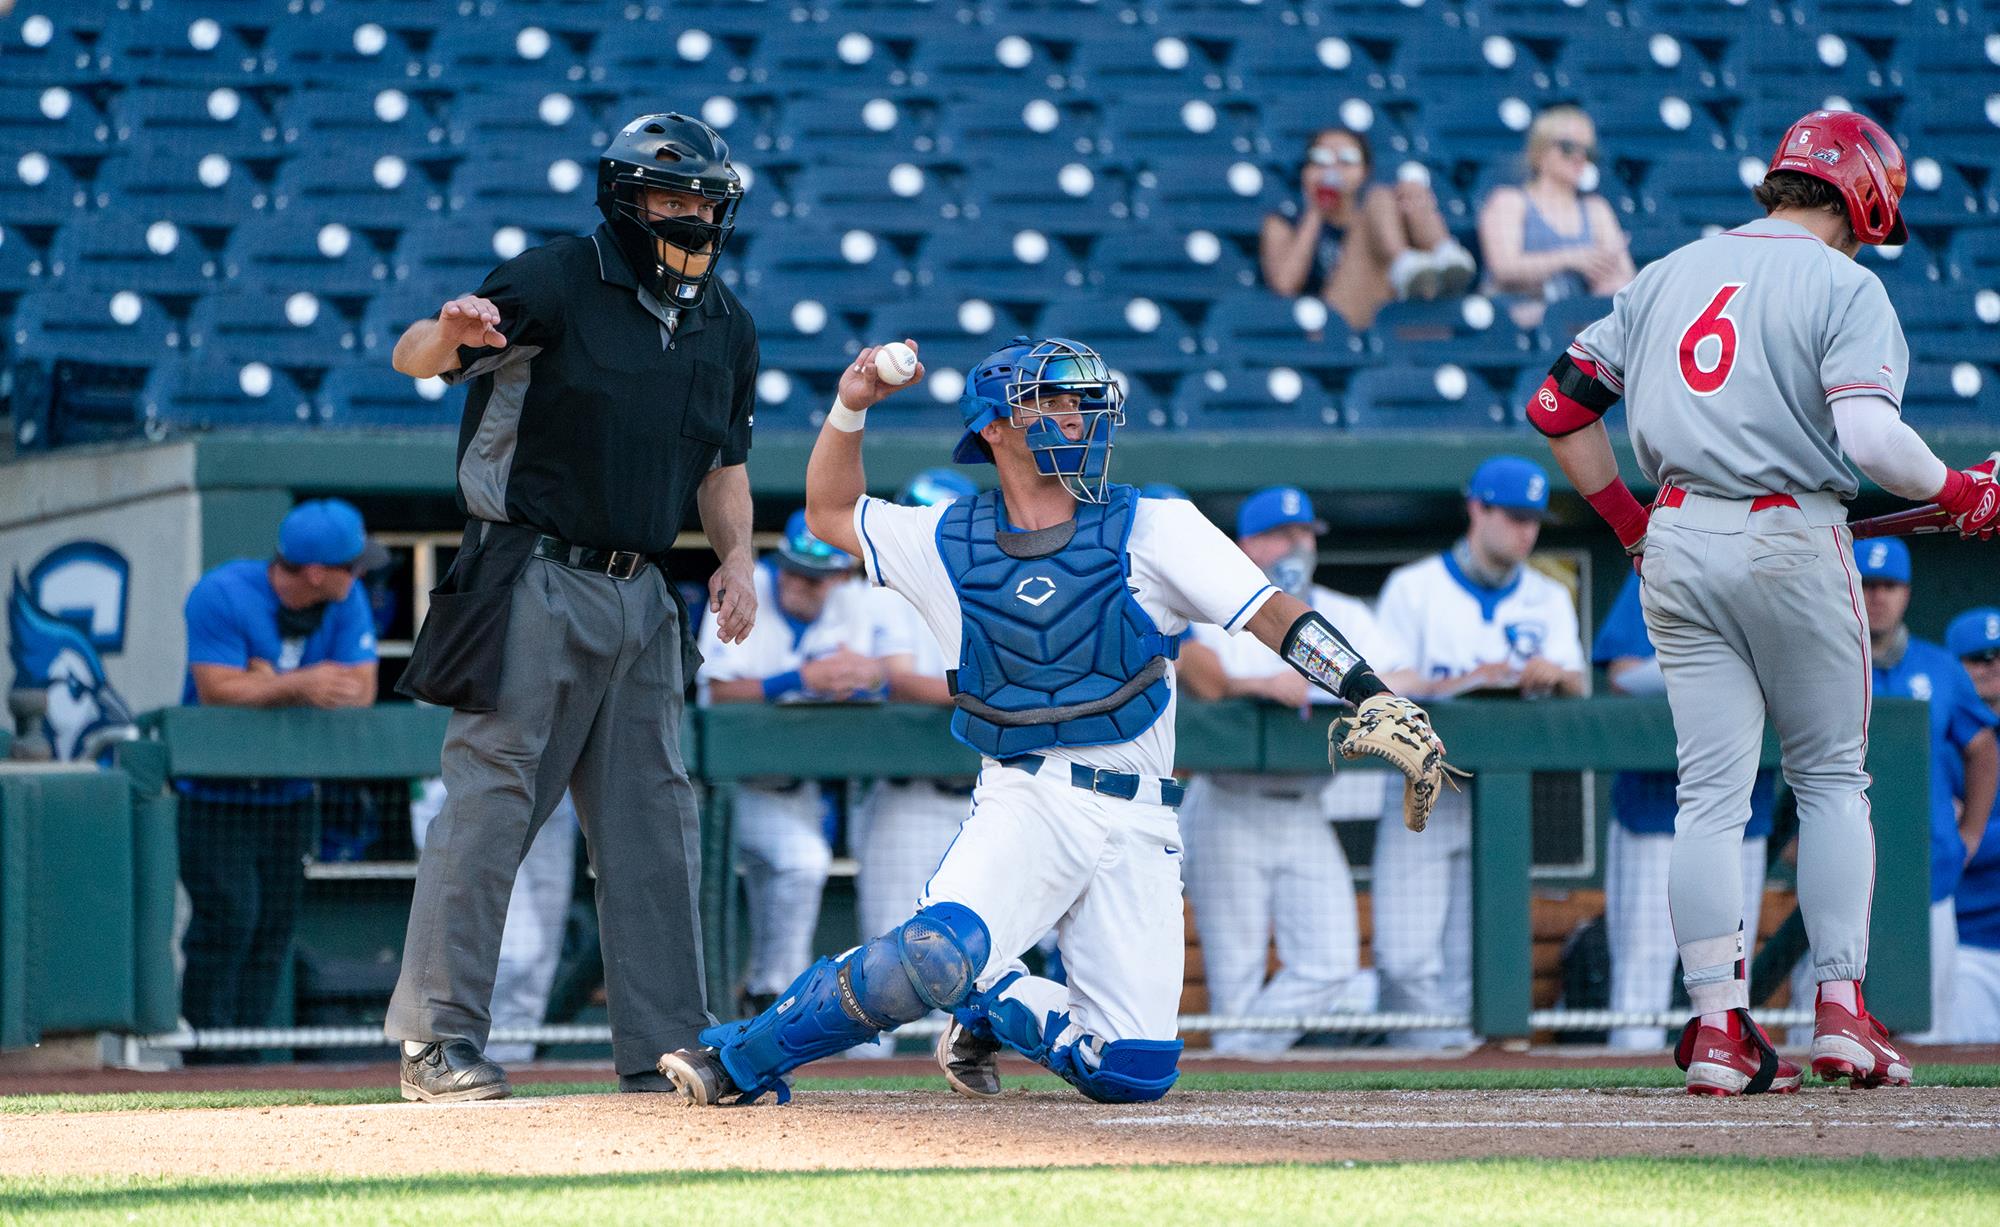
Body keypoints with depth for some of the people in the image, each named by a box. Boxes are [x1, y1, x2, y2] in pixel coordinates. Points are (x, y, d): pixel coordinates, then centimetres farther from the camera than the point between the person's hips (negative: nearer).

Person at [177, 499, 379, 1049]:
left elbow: (359, 691, -11)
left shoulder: (346, 601, -3)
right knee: (228, 919, -13)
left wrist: (269, 684, -19)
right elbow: (217, 693, -23)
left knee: (275, 926, 3)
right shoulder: (222, 595, -17)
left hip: (289, 792, 5)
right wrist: (299, 685, -32)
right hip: (214, 792, -5)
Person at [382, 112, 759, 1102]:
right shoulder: (555, 285, -10)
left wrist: (736, 558, 3)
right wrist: (451, 335, -43)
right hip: (534, 584, -7)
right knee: (489, 805, -8)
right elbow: (411, 358, -19)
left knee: (655, 822, 8)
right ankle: (439, 1043, -5)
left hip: (641, 595, 7)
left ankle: (665, 1045, 14)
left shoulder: (725, 328, 11)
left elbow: (723, 462, 21)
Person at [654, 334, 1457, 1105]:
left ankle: (993, 1008, 22)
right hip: (1023, 804, -1)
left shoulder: (1150, 529, 4)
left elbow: (1272, 614, -2)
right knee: (936, 953, -32)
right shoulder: (948, 544, 10)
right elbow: (831, 514, 23)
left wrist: (1373, 696, -14)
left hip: (1136, 828, 1)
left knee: (1135, 1074, -9)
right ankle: (737, 1060, -14)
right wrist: (850, 407, 7)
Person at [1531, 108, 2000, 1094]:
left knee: (1712, 789, 5)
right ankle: (1840, 1010, 4)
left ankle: (1716, 1026, -2)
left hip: (1678, 543, 4)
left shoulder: (1670, 273, 13)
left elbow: (1559, 403, 13)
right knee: (1831, 779, 10)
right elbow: (1870, 436, -19)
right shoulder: (1844, 286, -6)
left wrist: (1629, 522, 20)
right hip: (1790, 543, -4)